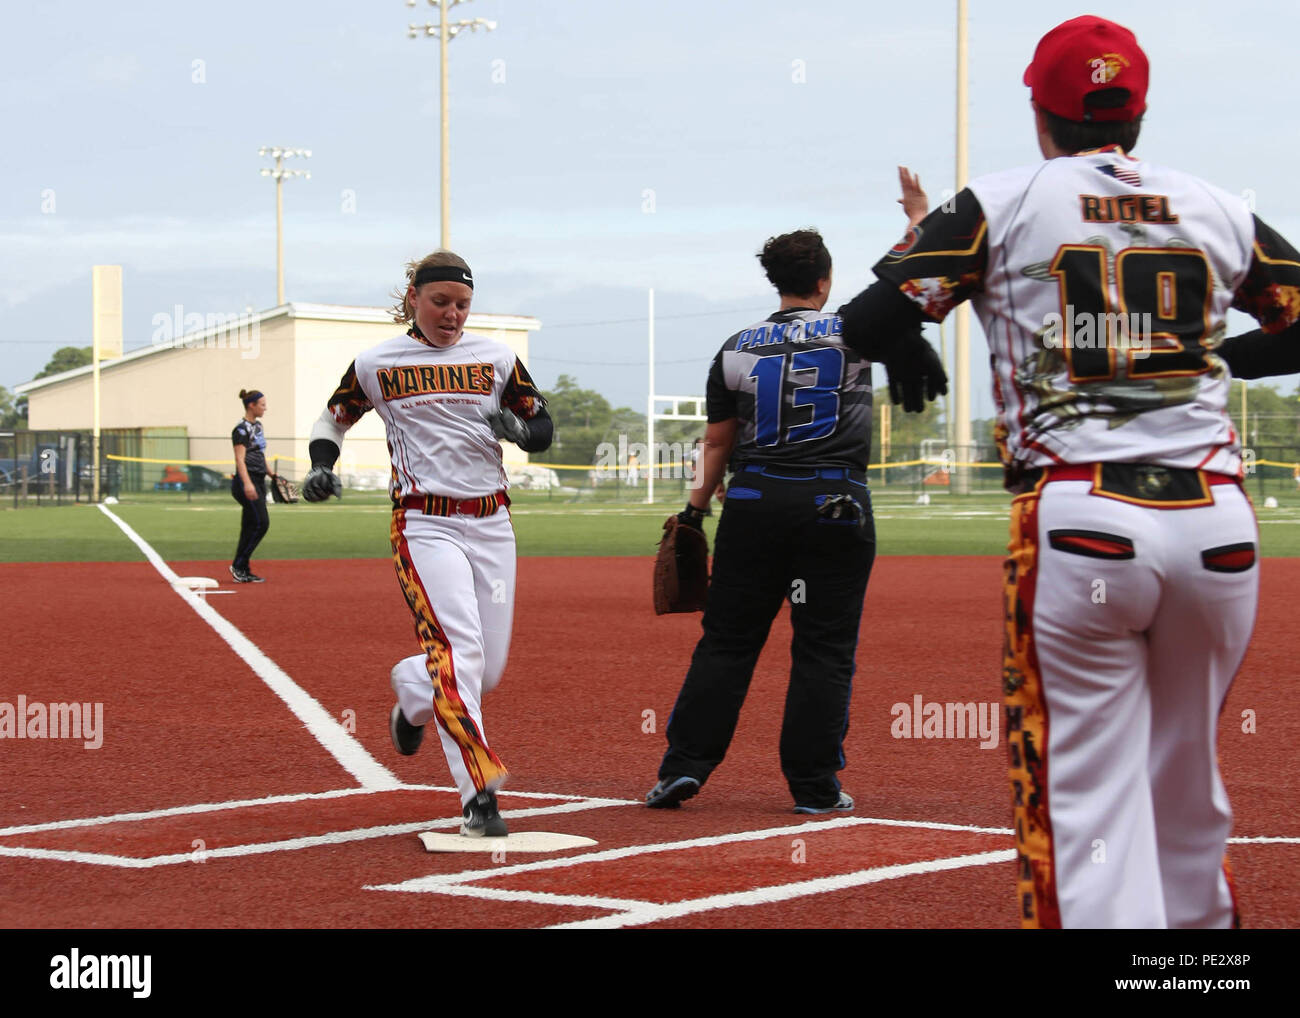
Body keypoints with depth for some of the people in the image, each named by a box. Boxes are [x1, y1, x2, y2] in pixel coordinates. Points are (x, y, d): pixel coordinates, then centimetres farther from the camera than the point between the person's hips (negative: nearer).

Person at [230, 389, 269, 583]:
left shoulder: (257, 425, 16)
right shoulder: (241, 429, -12)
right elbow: (240, 459, -21)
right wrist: (247, 484, -32)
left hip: (259, 481, 9)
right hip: (246, 480, -9)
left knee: (251, 526, 7)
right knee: (261, 523, -14)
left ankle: (243, 571, 9)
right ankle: (238, 566, -7)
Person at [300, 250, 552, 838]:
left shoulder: (495, 358, 10)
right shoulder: (376, 364, 5)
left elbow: (543, 429, 13)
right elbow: (335, 416, 19)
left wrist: (519, 428, -10)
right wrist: (321, 465, -1)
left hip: (491, 523, 4)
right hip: (424, 523, -4)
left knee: (488, 670, 5)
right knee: (459, 649, -22)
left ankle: (412, 692, 40)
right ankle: (479, 798, -24)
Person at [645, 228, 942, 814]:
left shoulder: (737, 350, 7)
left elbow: (718, 441, 10)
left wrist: (696, 509, 19)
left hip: (754, 503, 2)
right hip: (835, 503, -2)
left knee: (726, 640, 8)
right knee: (824, 649, 2)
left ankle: (683, 765, 5)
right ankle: (814, 788, 4)